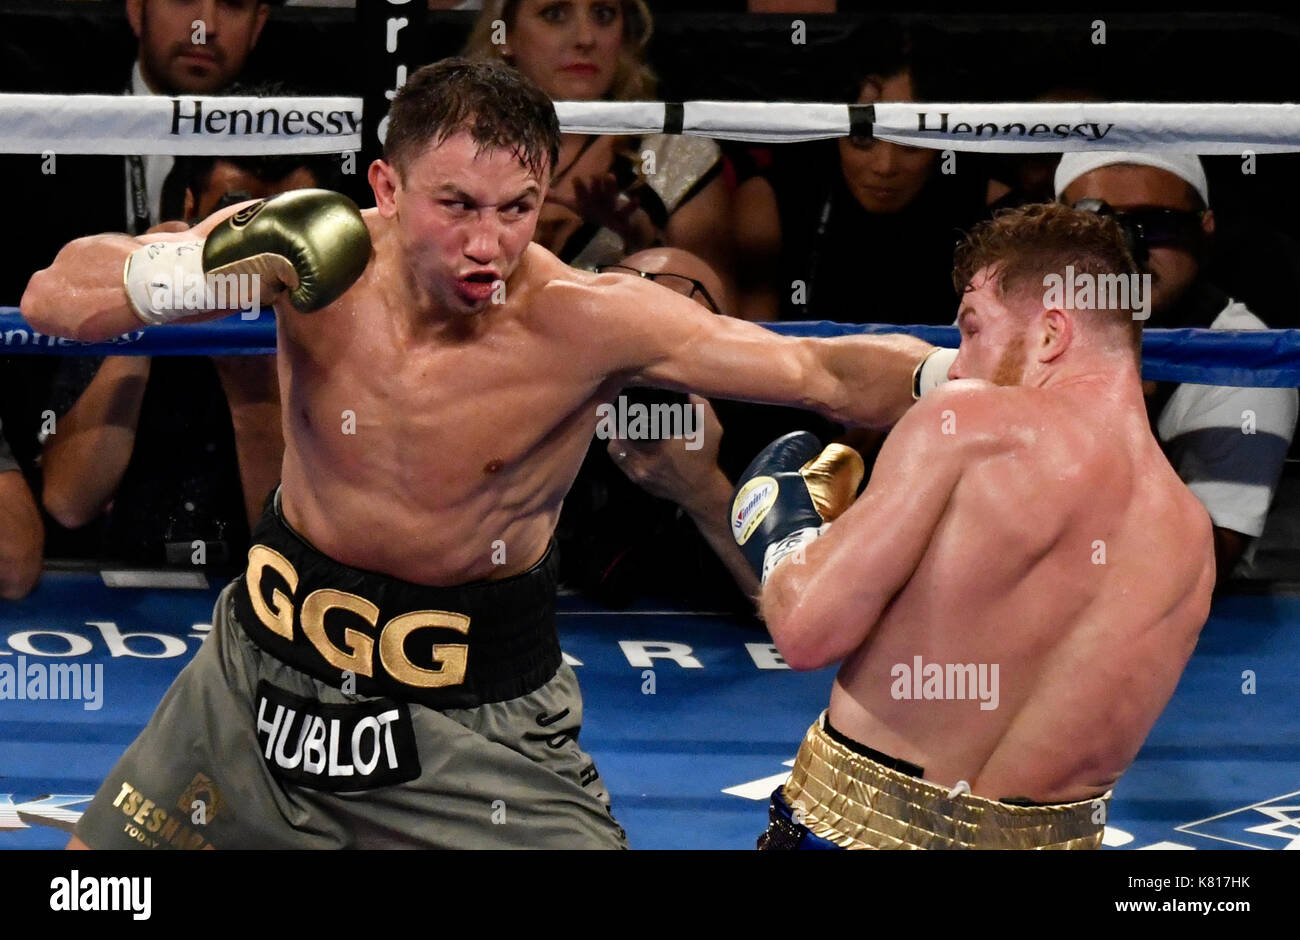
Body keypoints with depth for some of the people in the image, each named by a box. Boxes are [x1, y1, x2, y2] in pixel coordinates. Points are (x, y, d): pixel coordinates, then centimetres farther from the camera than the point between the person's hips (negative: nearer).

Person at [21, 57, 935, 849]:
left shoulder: (582, 321, -22)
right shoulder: (317, 258, -16)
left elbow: (829, 373, -23)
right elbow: (52, 298, -12)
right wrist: (187, 270, -30)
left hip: (473, 724, -3)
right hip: (262, 677, 3)